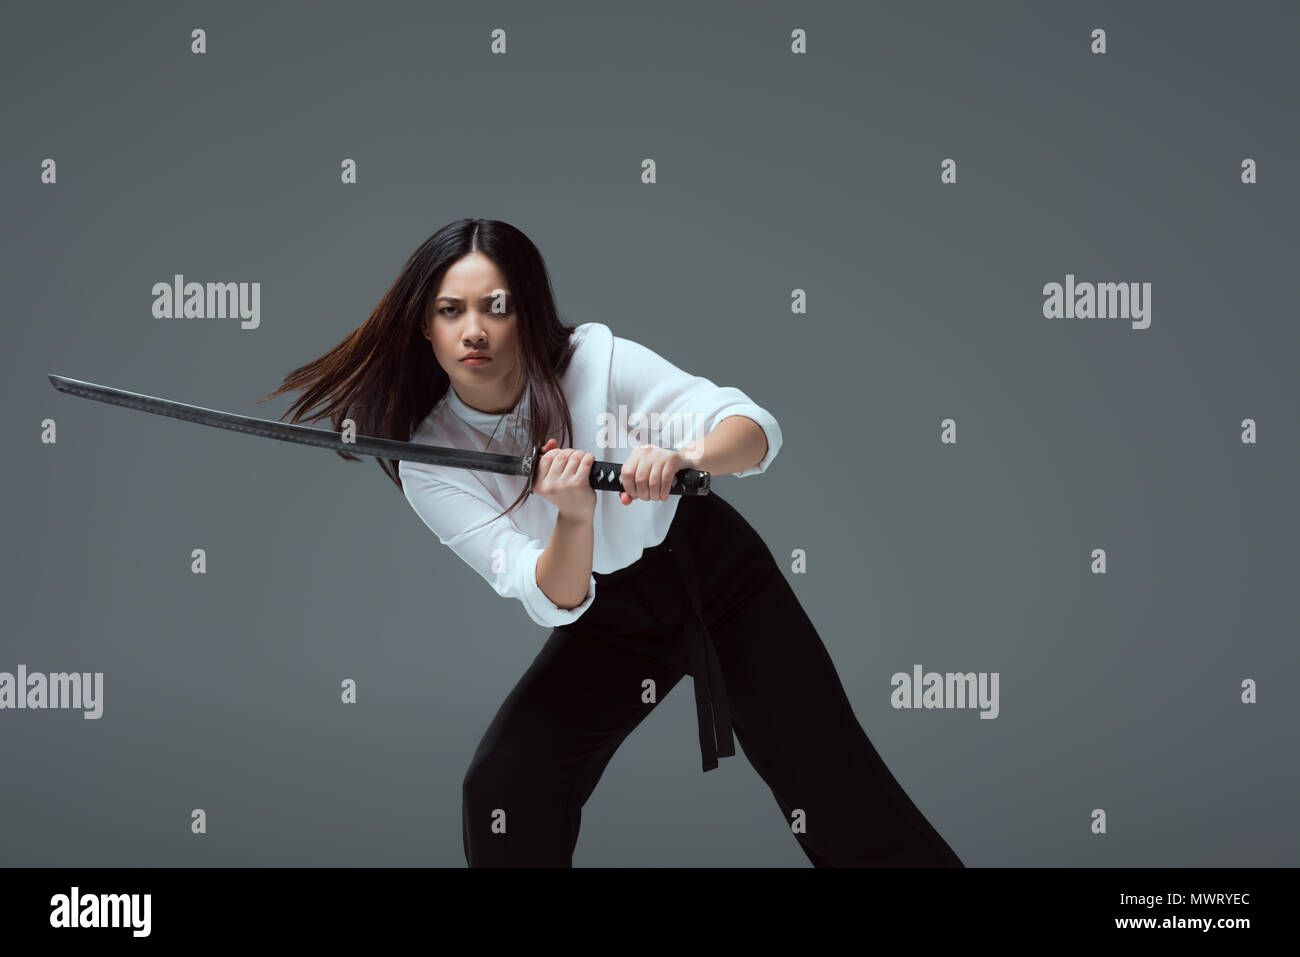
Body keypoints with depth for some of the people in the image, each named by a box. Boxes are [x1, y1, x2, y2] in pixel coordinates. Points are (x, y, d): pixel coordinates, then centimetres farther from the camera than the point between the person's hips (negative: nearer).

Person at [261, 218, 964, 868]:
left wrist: (686, 457, -47)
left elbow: (757, 430, -26)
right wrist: (572, 518, -45)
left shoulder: (595, 360, -21)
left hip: (715, 576, -2)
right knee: (500, 797, -14)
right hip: (603, 620, 2)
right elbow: (554, 601, -24)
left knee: (843, 805, -7)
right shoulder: (428, 461, -17)